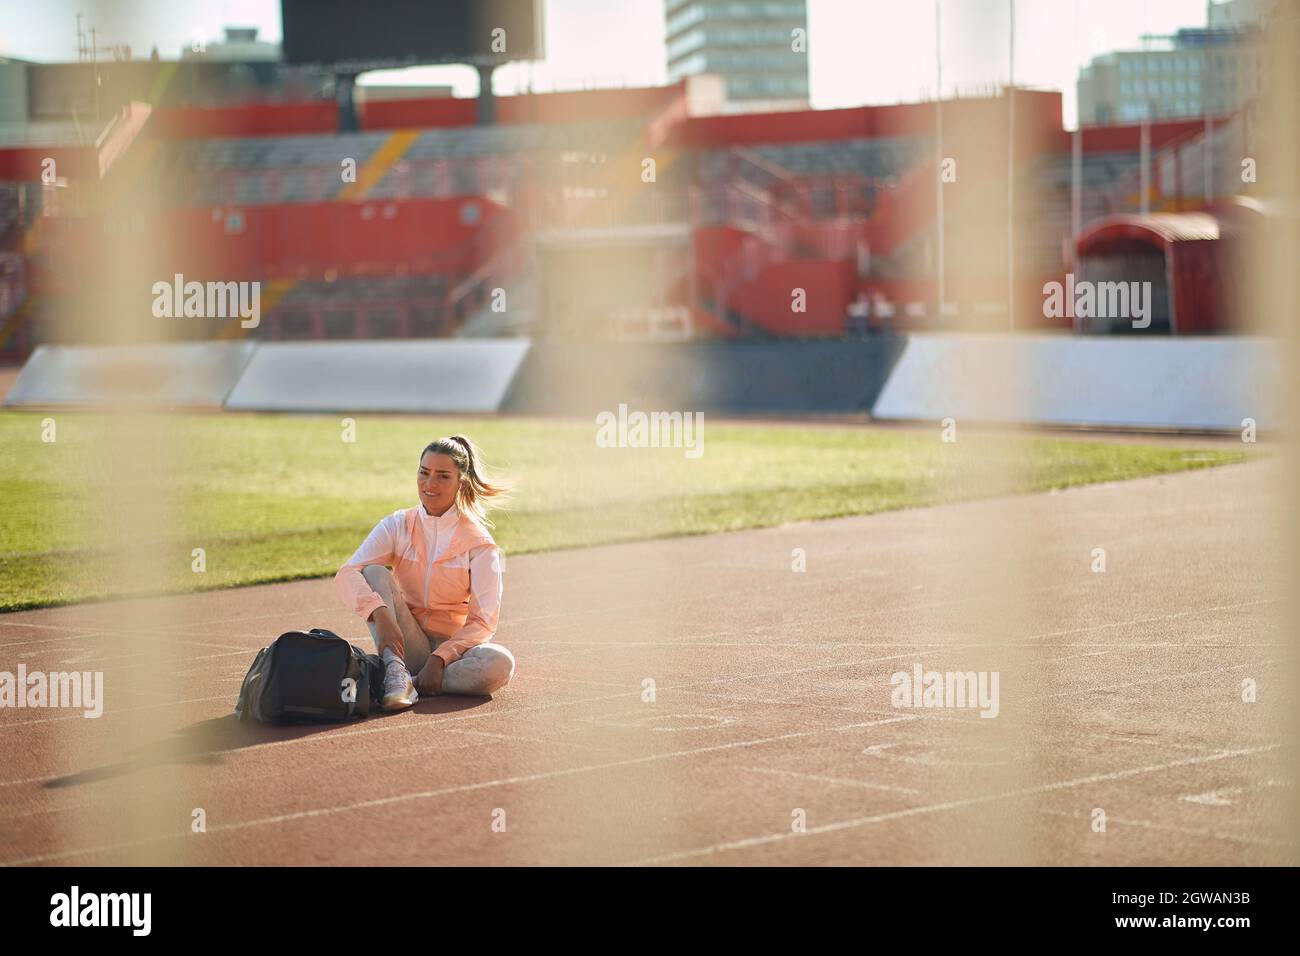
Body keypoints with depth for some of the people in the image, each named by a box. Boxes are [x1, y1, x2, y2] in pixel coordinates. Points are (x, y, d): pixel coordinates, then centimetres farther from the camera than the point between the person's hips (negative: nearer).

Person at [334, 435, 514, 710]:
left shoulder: (478, 542, -5)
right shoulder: (398, 526, -1)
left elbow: (482, 621, -11)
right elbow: (347, 574, -17)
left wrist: (439, 658, -24)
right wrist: (380, 614, -35)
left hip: (453, 645, -2)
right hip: (406, 645, 2)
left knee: (500, 663, -33)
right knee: (374, 573, -21)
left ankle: (409, 683, -29)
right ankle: (396, 673, -35)